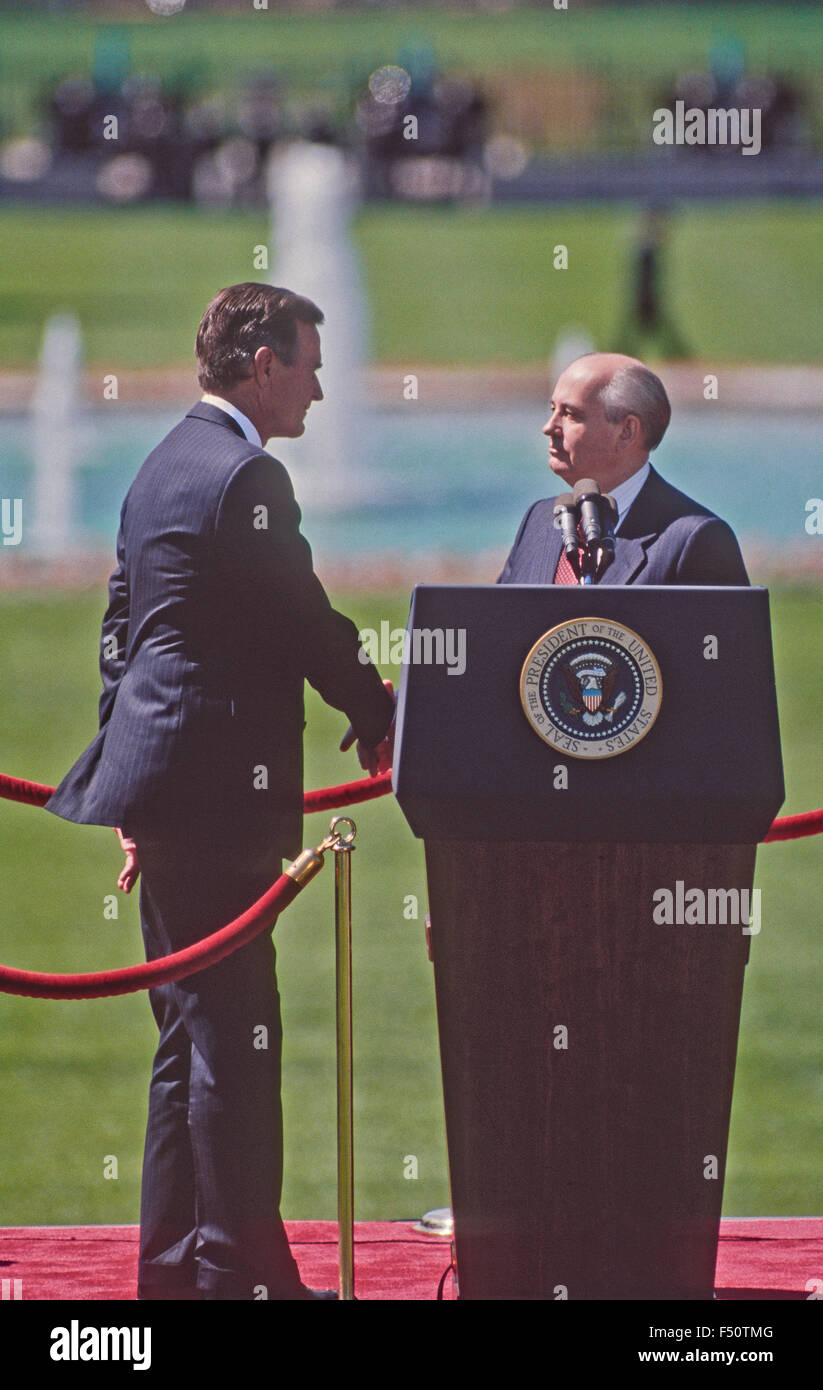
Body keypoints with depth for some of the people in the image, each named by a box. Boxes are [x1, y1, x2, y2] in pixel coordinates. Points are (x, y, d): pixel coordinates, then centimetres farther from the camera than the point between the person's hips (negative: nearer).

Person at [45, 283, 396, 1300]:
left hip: (160, 782, 10)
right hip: (219, 792, -10)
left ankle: (174, 1265, 16)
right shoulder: (245, 476, -14)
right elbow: (308, 624, -12)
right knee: (235, 1036, -7)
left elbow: (119, 635, 21)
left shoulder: (162, 468, 17)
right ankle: (241, 1272, -6)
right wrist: (382, 723, 5)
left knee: (193, 1038, 13)